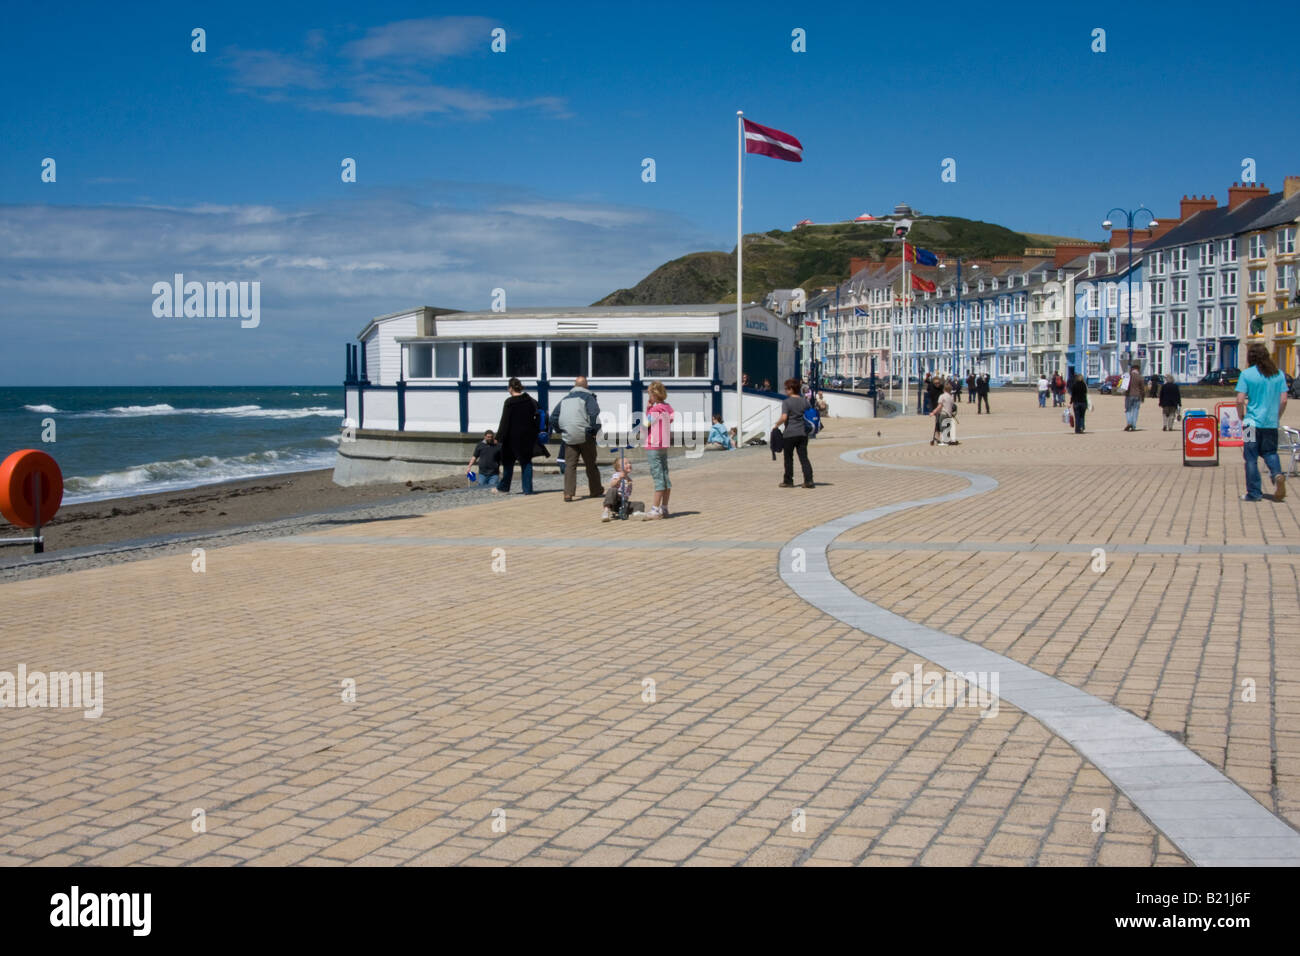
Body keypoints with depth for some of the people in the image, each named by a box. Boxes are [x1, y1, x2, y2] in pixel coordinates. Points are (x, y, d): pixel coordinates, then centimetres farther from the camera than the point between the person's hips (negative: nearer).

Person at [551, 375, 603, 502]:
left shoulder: (565, 399, 14)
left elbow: (553, 418, 15)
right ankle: (595, 490, 22)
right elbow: (595, 415, -17)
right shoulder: (588, 397, -2)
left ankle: (568, 493, -11)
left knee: (570, 465, 2)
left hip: (568, 438, 3)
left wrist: (560, 431, 17)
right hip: (585, 436, -3)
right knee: (590, 465, 10)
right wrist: (595, 431, -7)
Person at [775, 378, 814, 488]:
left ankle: (788, 481, 12)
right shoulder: (804, 401, 7)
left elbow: (784, 417, -20)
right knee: (804, 457, 5)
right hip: (802, 433, 5)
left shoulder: (786, 402, -10)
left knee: (788, 458, 6)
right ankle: (808, 480, -4)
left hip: (789, 434, -5)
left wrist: (777, 424, -5)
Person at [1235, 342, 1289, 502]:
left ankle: (1254, 493, 6)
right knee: (1270, 452, 18)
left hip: (1252, 422, -3)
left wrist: (1241, 417, 5)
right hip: (1271, 423, 3)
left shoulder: (1246, 374, -7)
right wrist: (1277, 417, 16)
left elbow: (1240, 400, -11)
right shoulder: (1279, 374, 3)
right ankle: (1277, 474, -10)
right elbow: (1283, 400, 2)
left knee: (1251, 458, 4)